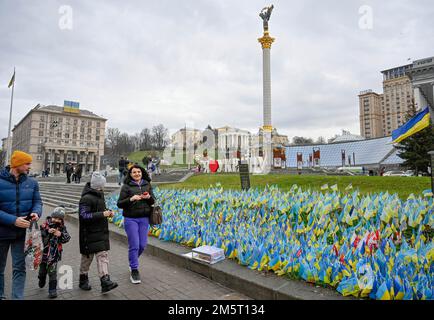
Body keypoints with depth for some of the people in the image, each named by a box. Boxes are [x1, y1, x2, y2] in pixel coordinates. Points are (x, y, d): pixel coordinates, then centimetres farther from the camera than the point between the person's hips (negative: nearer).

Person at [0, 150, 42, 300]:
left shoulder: (32, 182, -2)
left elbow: (37, 201, 4)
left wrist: (36, 212, -17)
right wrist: (13, 220, -25)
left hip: (22, 231, 2)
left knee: (20, 267, 6)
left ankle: (18, 297, 14)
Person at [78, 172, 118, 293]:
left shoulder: (99, 195, 12)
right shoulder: (86, 198, -16)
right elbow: (84, 215, -22)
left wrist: (107, 212, 3)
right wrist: (102, 214, -25)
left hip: (101, 232, 7)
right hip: (90, 234, -7)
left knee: (103, 255, 1)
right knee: (88, 256, 9)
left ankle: (105, 281, -1)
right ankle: (83, 280, 29)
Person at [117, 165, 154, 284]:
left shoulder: (147, 185, 7)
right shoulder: (126, 186, -4)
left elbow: (153, 201, 11)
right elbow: (119, 204, -7)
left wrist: (149, 197, -11)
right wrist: (131, 199, -23)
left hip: (144, 218, 4)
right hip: (130, 219, -4)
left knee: (142, 244, 8)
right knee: (134, 245, -2)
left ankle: (132, 261, 38)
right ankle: (134, 271, 13)